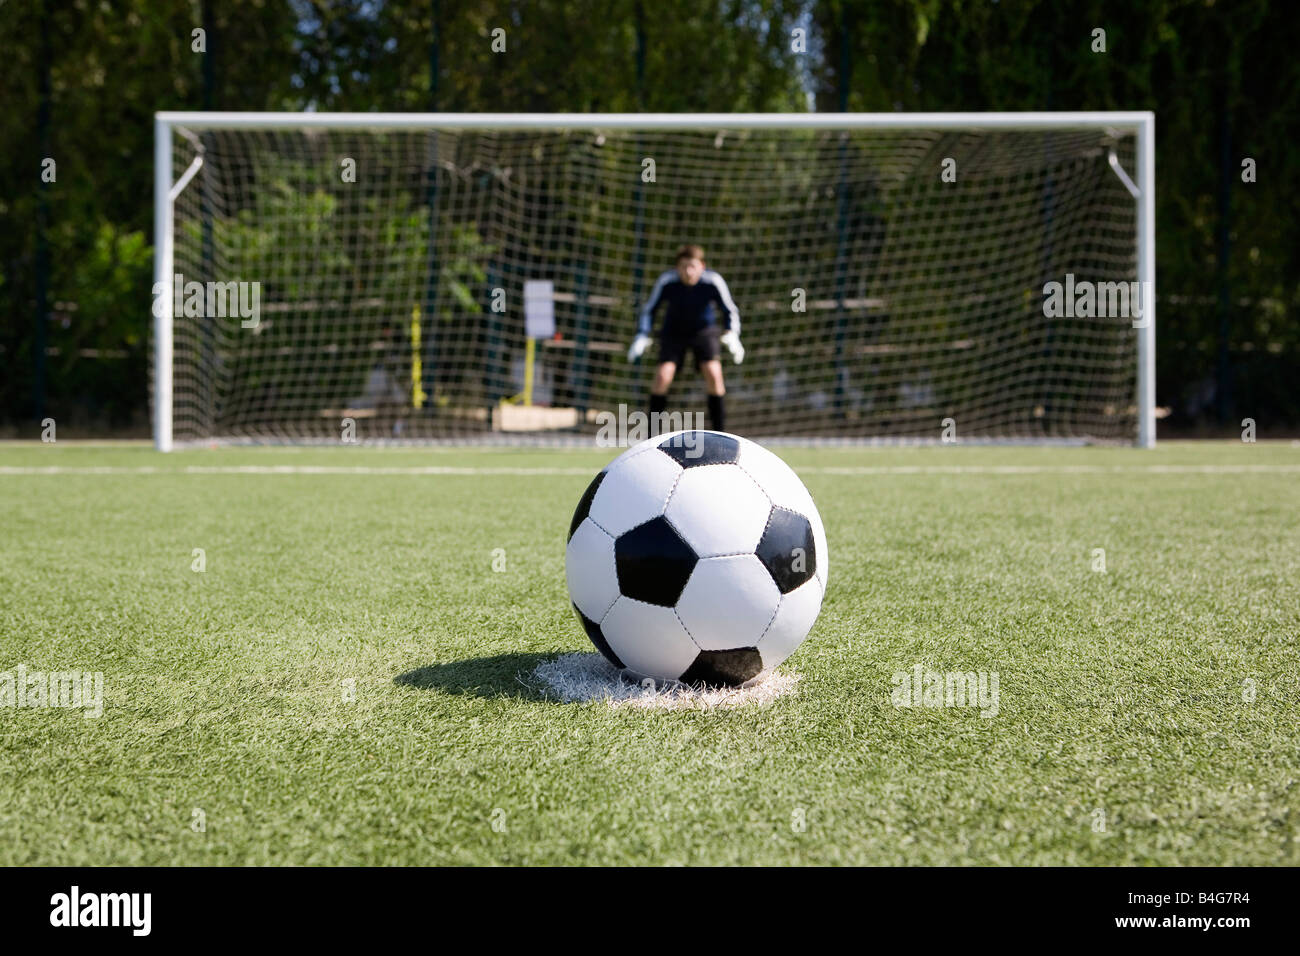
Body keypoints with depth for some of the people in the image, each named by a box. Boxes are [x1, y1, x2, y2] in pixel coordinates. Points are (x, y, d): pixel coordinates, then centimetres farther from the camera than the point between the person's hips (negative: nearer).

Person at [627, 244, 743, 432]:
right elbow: (648, 309, -10)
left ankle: (719, 432, -9)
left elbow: (730, 310, -12)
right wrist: (641, 337, -21)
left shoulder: (714, 282, -24)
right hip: (674, 332, 0)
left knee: (713, 373, -21)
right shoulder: (667, 281, -24)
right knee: (663, 376, -17)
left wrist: (732, 335, -29)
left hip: (704, 330, 0)